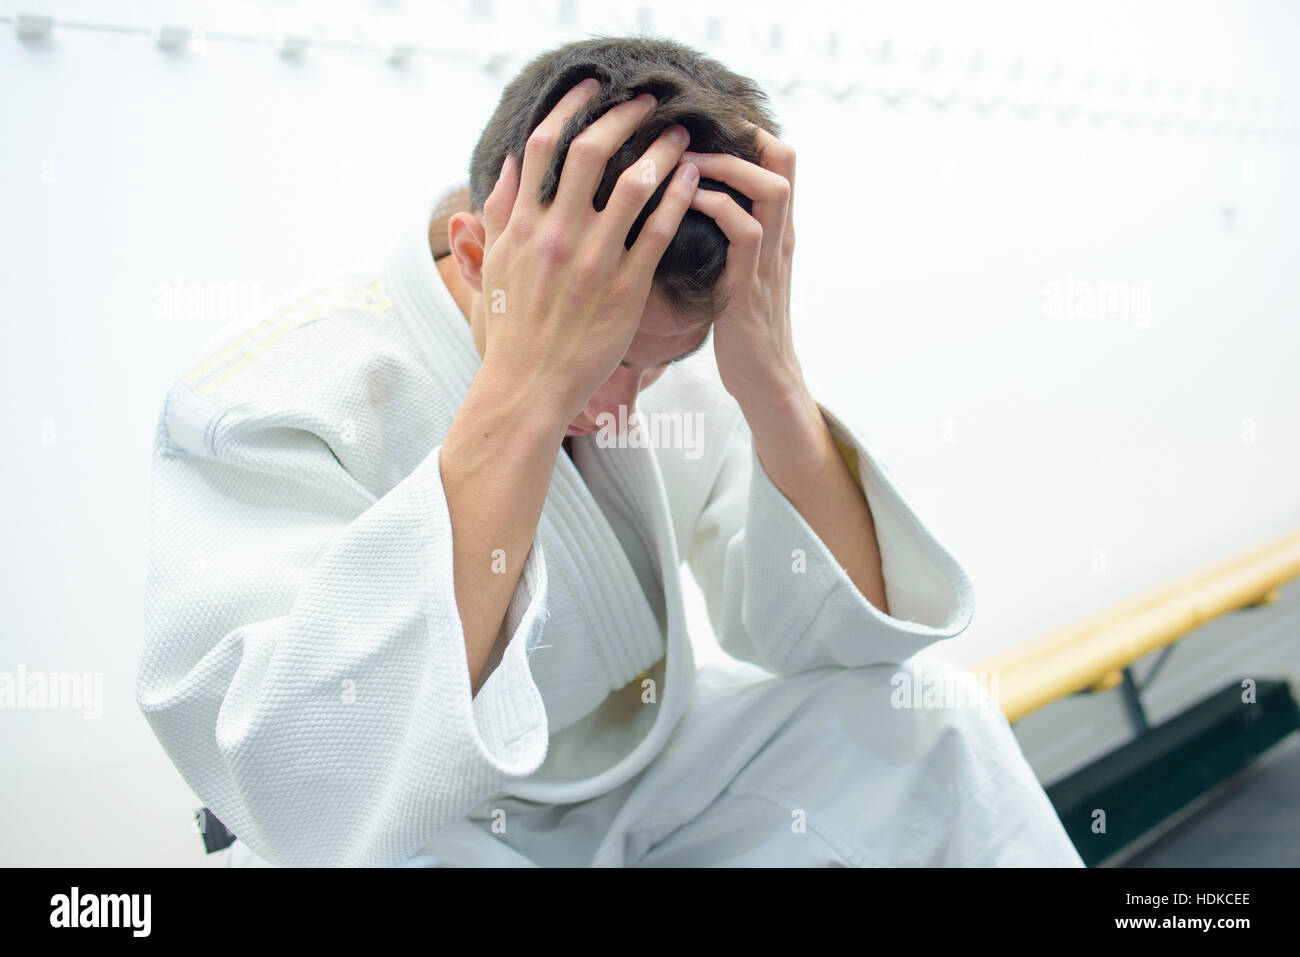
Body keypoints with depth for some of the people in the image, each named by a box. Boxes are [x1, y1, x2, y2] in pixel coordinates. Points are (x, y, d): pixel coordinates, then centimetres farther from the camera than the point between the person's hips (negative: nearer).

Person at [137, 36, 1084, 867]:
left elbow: (855, 636, -11)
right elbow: (310, 806, -39)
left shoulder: (666, 340, -10)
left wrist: (771, 382, -29)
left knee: (929, 711, -12)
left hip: (646, 772, 4)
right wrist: (525, 388, -42)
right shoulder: (262, 398, -25)